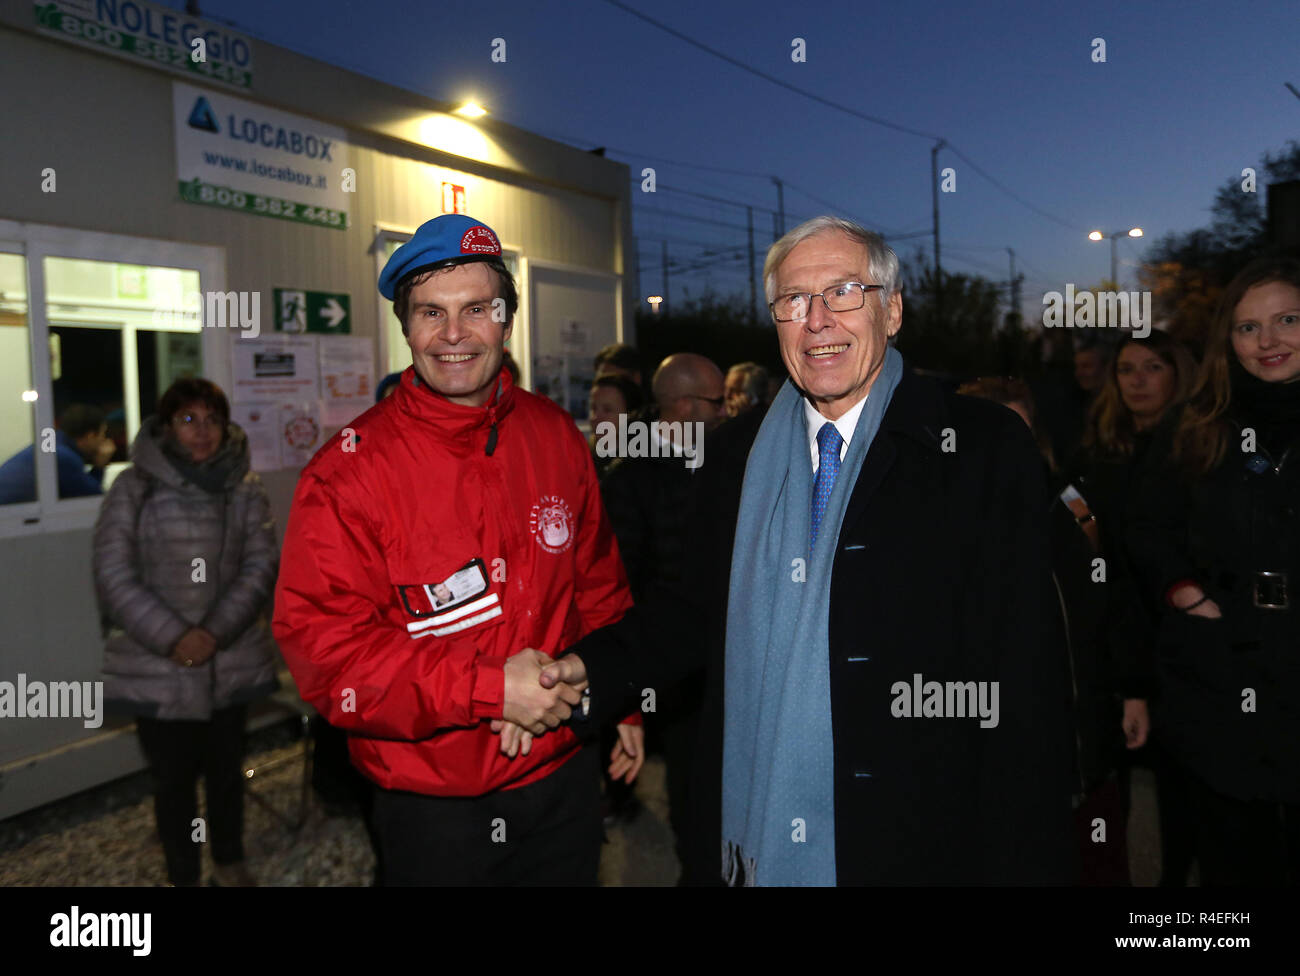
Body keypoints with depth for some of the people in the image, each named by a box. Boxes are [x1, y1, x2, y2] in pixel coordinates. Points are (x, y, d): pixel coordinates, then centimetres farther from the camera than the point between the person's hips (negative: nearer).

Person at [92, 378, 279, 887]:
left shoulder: (245, 488, 2)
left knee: (226, 767, 16)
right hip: (157, 667, -2)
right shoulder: (134, 488, -4)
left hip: (231, 663, 2)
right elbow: (114, 576, -8)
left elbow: (261, 565, -3)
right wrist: (173, 638, -16)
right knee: (173, 776, 8)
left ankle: (229, 862, 37)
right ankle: (183, 875, 28)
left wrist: (215, 632, -15)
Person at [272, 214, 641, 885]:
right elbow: (320, 645, -19)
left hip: (563, 776, 4)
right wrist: (489, 689, -24)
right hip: (432, 810, -3)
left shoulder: (555, 437, 0)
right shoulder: (348, 472, -15)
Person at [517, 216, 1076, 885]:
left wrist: (1019, 866, -12)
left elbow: (1025, 685, -11)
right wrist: (592, 668, -6)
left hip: (913, 847, -3)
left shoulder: (987, 448, -9)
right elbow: (699, 607, 10)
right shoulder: (737, 453, 4)